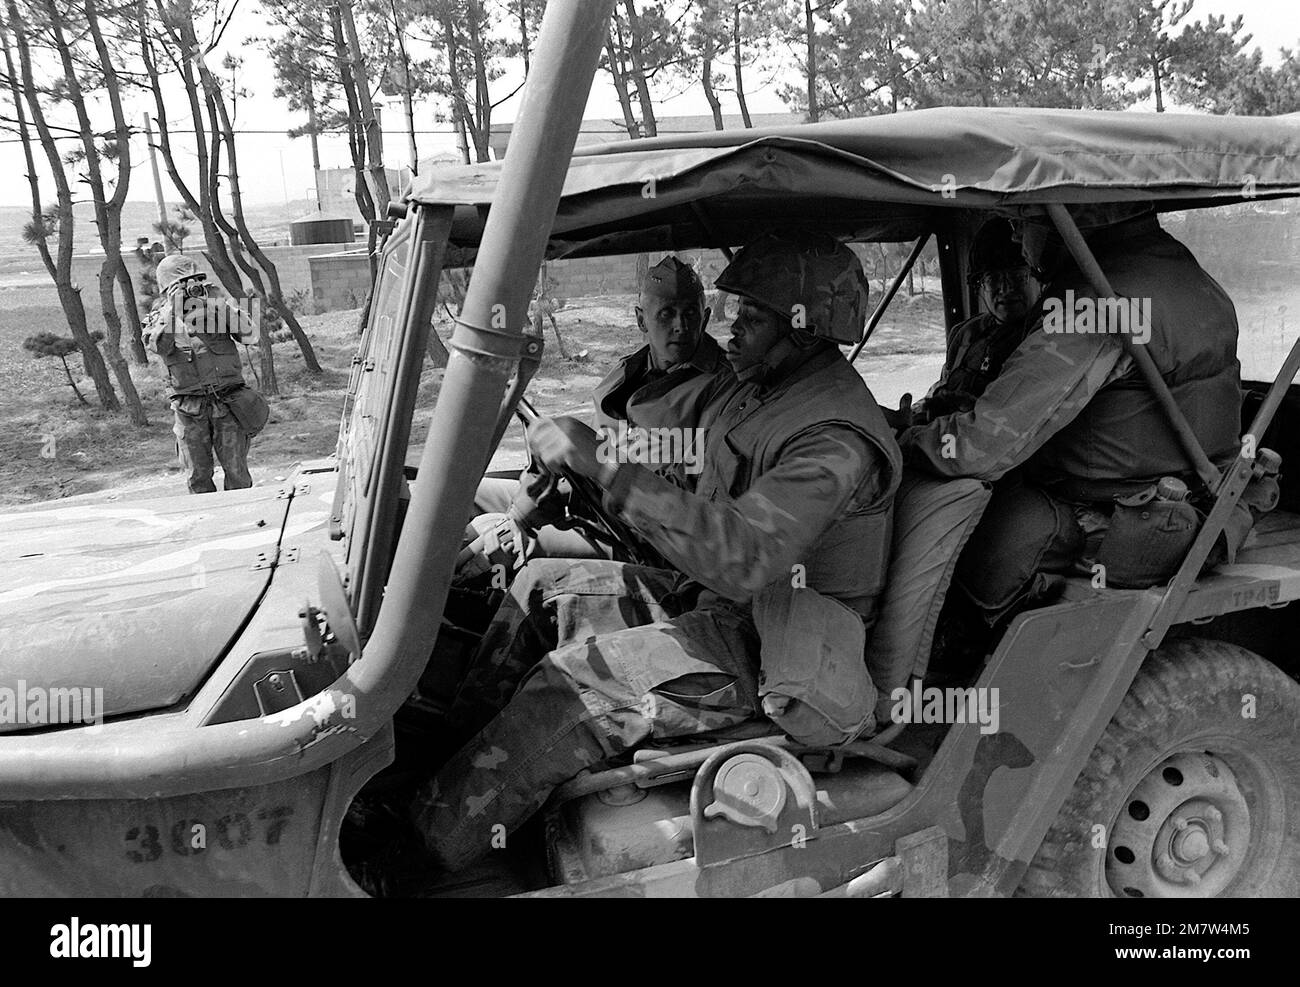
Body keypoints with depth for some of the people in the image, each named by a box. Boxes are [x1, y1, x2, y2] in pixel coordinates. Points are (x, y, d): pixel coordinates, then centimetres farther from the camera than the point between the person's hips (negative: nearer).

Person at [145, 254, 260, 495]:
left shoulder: (214, 305, 7)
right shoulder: (160, 317, 6)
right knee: (199, 474, 5)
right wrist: (173, 310, -21)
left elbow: (248, 333, -4)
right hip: (190, 408, 0)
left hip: (226, 401, 0)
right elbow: (158, 345, -15)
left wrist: (223, 308, -16)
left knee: (236, 469, 0)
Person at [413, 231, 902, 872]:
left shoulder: (838, 440, -27)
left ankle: (424, 848, -15)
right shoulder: (767, 386, 6)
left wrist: (603, 470, -42)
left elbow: (742, 558, -41)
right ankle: (452, 741, 11)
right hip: (711, 598, 10)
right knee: (540, 585, 8)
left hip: (757, 651, -10)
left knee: (572, 685, -25)